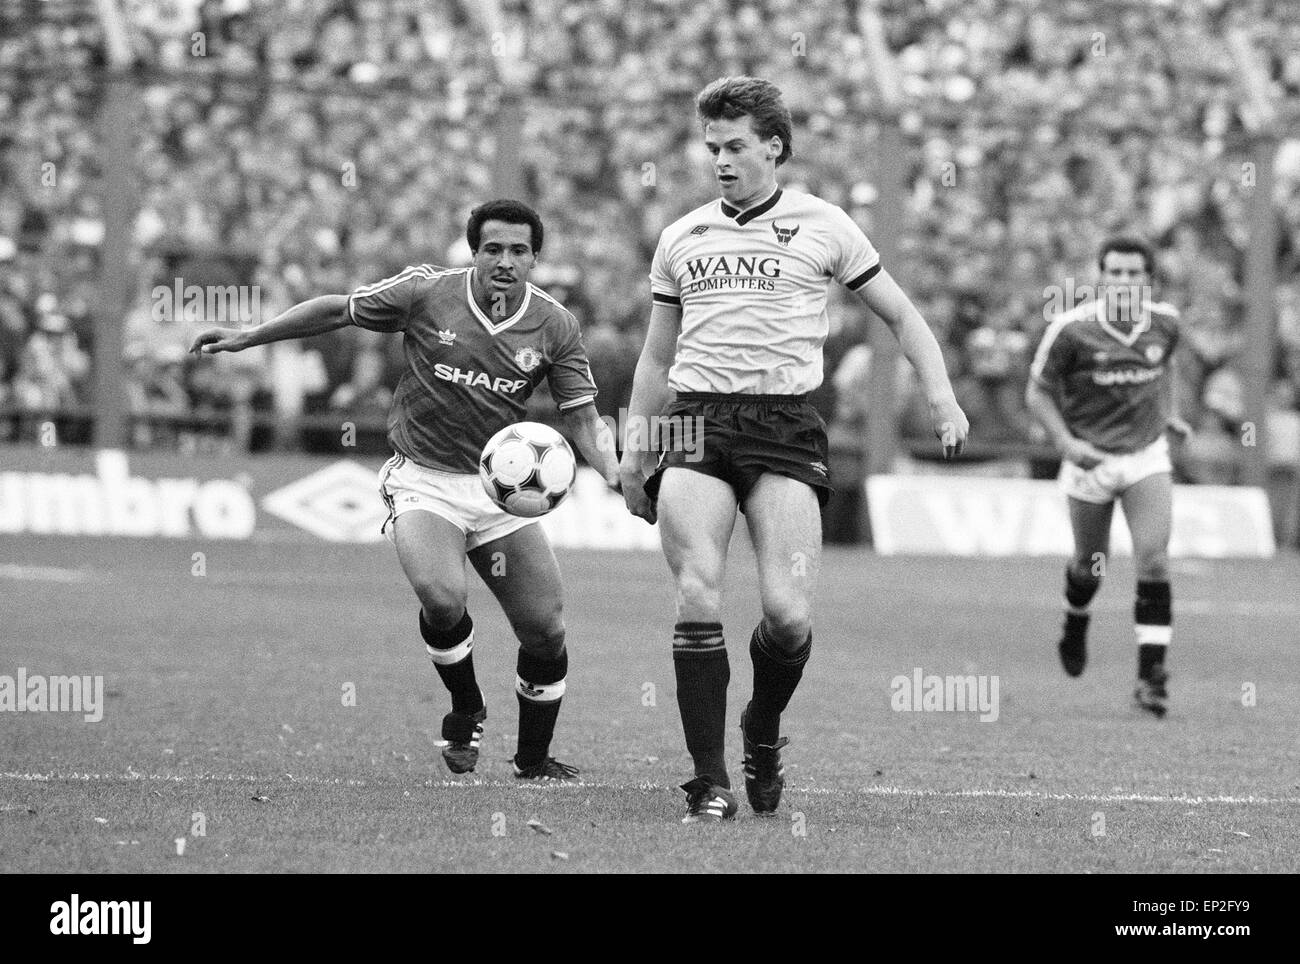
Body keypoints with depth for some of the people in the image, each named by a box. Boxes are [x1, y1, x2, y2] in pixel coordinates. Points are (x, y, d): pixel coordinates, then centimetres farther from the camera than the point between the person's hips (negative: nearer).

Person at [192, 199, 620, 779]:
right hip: (424, 480, -3)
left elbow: (583, 421, 0)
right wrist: (246, 338, 3)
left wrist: (617, 475, -19)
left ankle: (533, 760, 23)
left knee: (545, 628, -1)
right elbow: (337, 311, 2)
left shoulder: (554, 326, -4)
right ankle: (466, 711, 1)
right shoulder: (425, 292, -10)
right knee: (442, 599, -29)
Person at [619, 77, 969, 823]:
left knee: (789, 613, -13)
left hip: (786, 426, -2)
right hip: (697, 420, 2)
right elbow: (657, 356, 25)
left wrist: (941, 394, 0)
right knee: (699, 598, -15)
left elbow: (901, 315, 14)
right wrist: (633, 450, 21)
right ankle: (710, 783, -9)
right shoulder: (682, 238, 17)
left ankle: (764, 731, 18)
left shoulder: (823, 227, 9)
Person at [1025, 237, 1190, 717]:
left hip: (1147, 456, 2)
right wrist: (1066, 443, -18)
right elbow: (1037, 392, -7)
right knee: (1090, 565, 11)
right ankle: (1075, 624, 47)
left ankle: (1151, 676, -11)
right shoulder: (1070, 329, -15)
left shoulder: (1165, 322, -4)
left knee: (1154, 561, -13)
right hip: (1090, 460, -2)